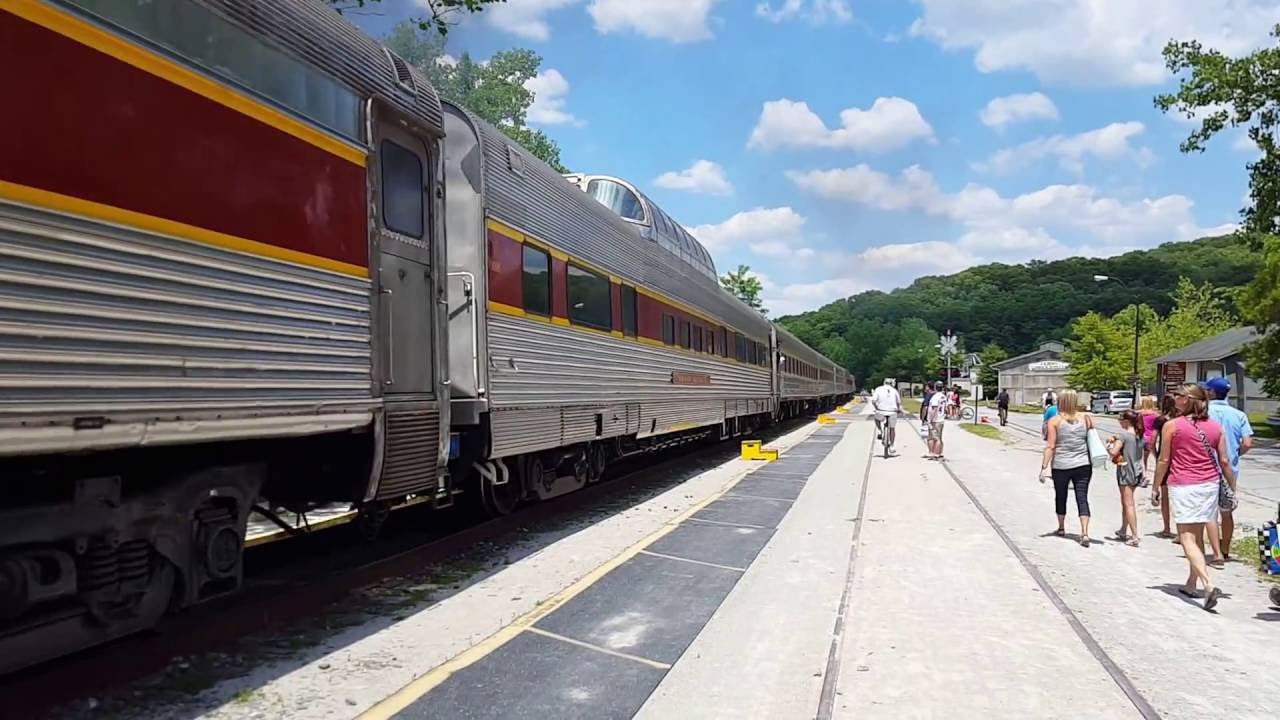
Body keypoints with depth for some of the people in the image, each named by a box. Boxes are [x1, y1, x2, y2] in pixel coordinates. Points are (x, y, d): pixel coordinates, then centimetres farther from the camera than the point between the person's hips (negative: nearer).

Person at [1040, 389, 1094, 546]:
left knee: (1060, 497, 16)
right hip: (1083, 464, 1)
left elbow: (1050, 446, -9)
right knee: (1082, 498, 0)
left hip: (1060, 465, -1)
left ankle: (1061, 528, 31)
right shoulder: (1086, 418, 1)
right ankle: (1085, 533, -12)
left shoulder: (1054, 420, -6)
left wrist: (1044, 467, -8)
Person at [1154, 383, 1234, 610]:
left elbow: (1164, 460, -4)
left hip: (1182, 485, -5)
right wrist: (1233, 488, 14)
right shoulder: (1215, 427, 6)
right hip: (1209, 485, 5)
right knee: (1197, 536, 16)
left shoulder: (1171, 426, -7)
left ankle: (1209, 585, -20)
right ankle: (1191, 584, 24)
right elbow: (1224, 461, 6)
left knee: (1187, 538, -5)